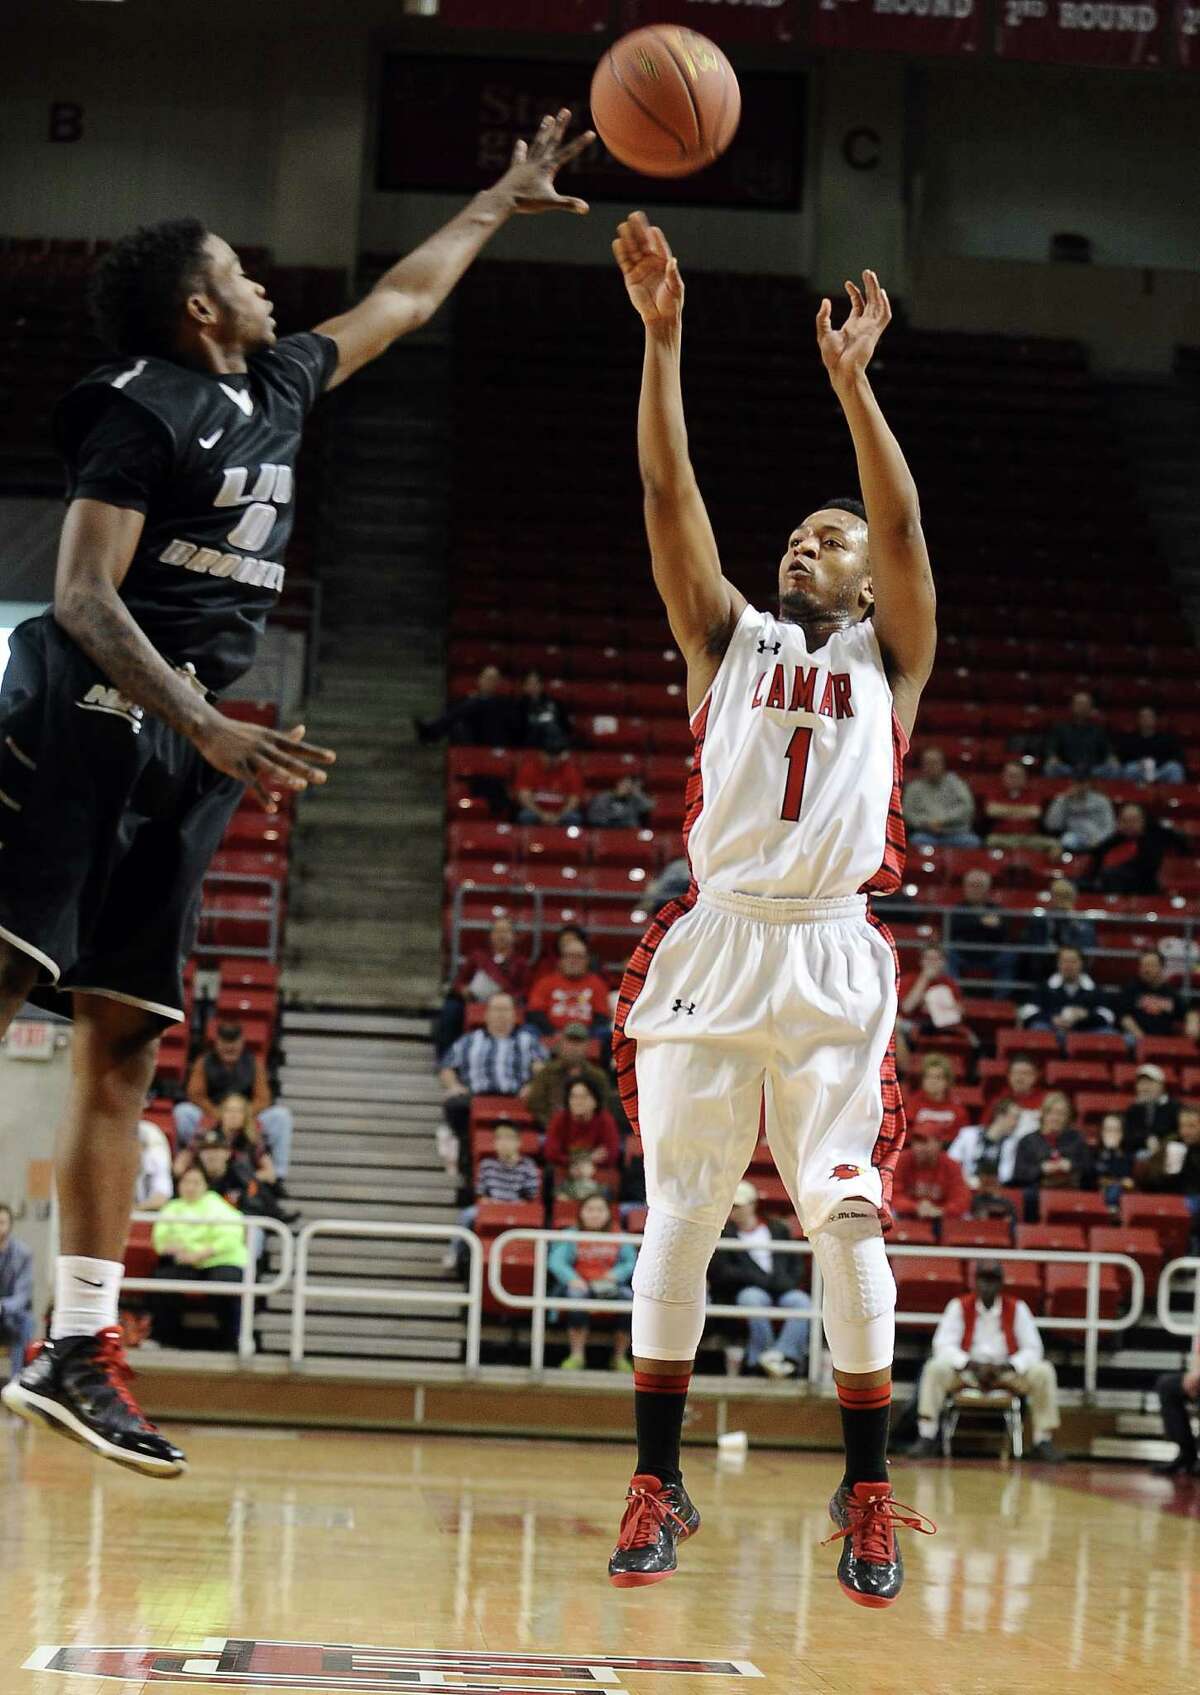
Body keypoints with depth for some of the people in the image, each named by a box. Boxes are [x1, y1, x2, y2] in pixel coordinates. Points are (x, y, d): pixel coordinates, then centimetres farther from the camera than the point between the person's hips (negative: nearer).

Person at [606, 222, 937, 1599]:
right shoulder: (729, 637, 17)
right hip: (714, 943, 1)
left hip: (831, 956, -1)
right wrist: (661, 334, -2)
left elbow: (902, 522, -2)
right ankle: (657, 1485, 6)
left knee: (846, 1218, -6)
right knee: (679, 1216, -2)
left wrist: (851, 381, -10)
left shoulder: (887, 657, 14)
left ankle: (867, 1494, 3)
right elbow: (669, 495, 6)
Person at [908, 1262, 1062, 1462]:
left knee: (1043, 1372, -25)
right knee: (935, 1368, -30)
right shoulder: (959, 1306, -1)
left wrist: (1006, 1366, -21)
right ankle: (927, 1439, -29)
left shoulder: (1016, 1308, 1)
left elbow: (1033, 1349, -2)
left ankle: (1043, 1442, -17)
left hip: (1007, 1371, 1)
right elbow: (943, 1345, -8)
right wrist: (971, 1364, -25)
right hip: (967, 1371, -1)